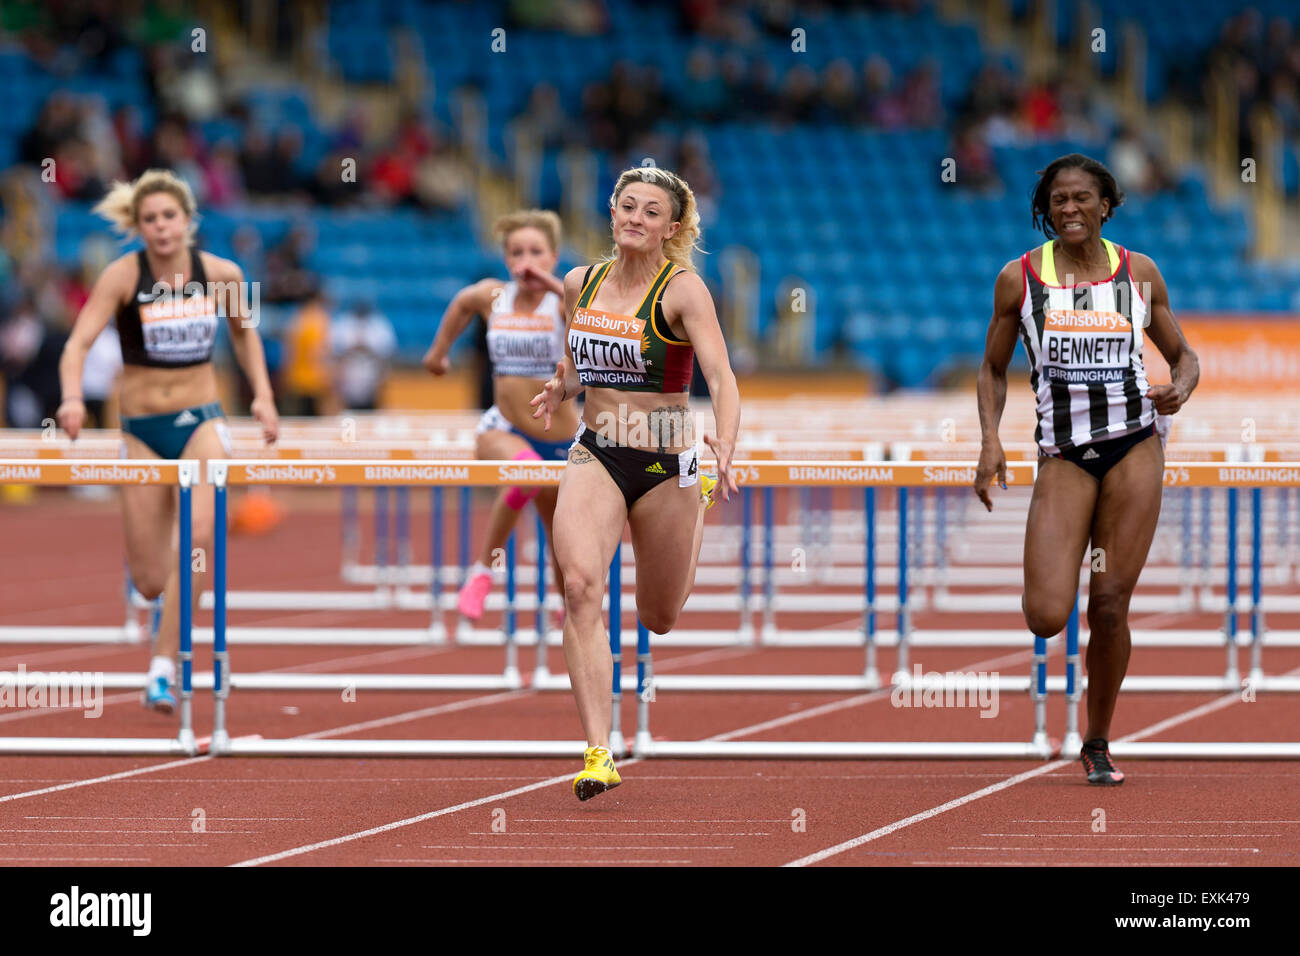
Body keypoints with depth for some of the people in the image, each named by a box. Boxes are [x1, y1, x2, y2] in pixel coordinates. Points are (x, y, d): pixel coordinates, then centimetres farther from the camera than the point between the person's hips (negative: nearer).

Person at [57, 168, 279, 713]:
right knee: (151, 583, 3)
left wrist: (263, 395, 6)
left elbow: (244, 332, 17)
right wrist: (72, 397, -37)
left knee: (197, 539, -25)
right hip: (143, 429, -1)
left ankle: (163, 670, -19)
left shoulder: (221, 274, -3)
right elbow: (79, 342, -19)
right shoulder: (123, 276, -10)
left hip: (201, 422, 1)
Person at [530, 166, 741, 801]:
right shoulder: (580, 285, 4)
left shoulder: (683, 290, -11)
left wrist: (724, 448, -41)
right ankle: (598, 753, -29)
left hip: (666, 462, -2)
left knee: (658, 619, 15)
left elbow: (721, 378, -22)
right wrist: (562, 388, -1)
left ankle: (700, 512, 52)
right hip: (595, 457, 2)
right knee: (580, 585, -26)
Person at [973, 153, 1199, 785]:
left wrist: (1180, 390, -9)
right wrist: (990, 439, -4)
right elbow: (993, 368, 11)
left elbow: (1183, 355, 14)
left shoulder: (1139, 273, 5)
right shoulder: (1019, 278, 2)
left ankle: (1097, 744, 15)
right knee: (1046, 617, -13)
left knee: (1110, 605, -2)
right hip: (1063, 453, 0)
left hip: (1135, 444, 1)